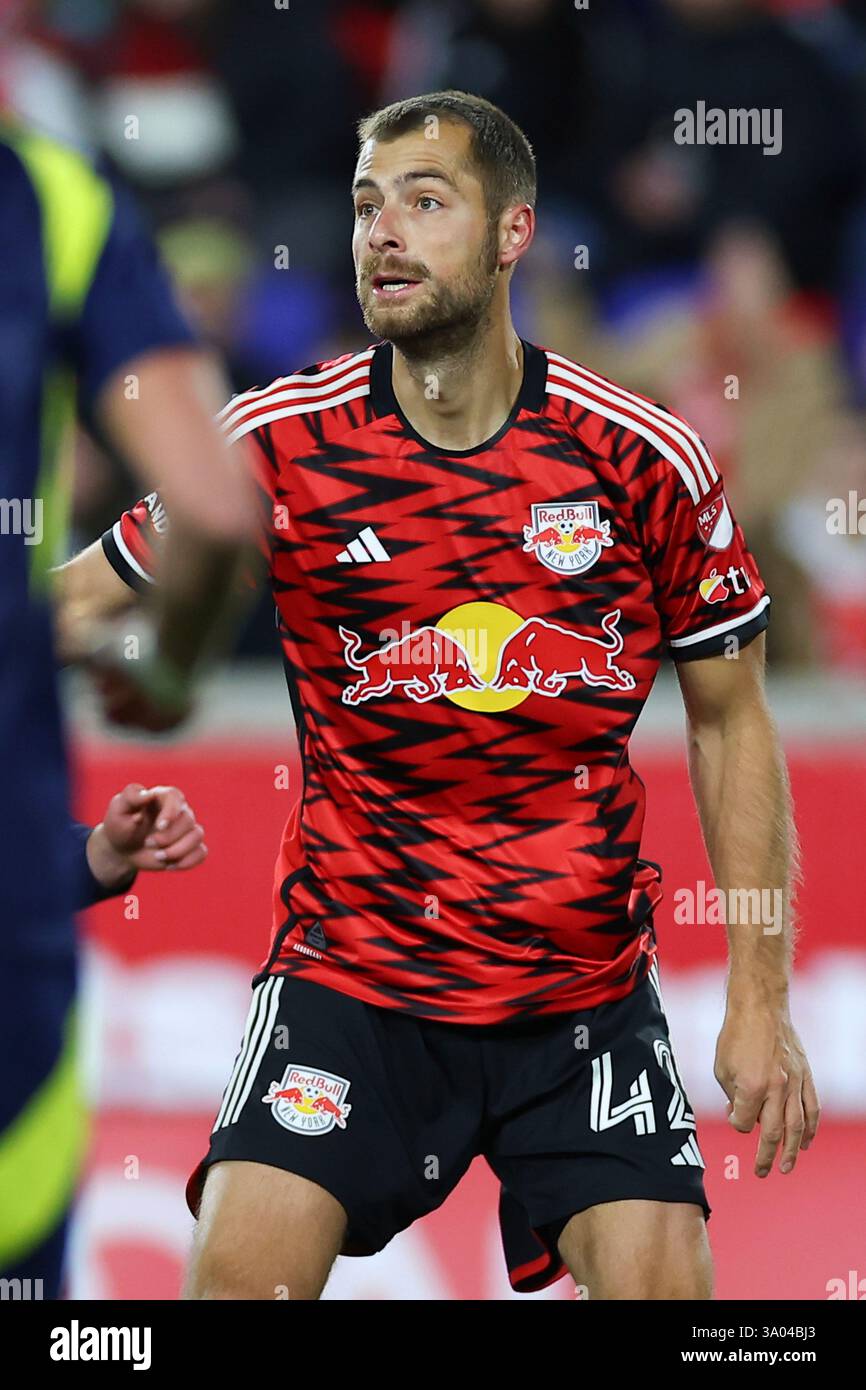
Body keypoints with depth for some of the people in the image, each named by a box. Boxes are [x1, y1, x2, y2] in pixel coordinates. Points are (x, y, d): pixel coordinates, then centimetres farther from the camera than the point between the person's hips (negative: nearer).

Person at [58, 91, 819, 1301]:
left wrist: (761, 999, 2)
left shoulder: (646, 458, -4)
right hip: (351, 963, 0)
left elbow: (730, 720, 6)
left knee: (659, 1280, -13)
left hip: (588, 985, 0)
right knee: (242, 1267, -16)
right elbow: (80, 607, 11)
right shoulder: (277, 440, -3)